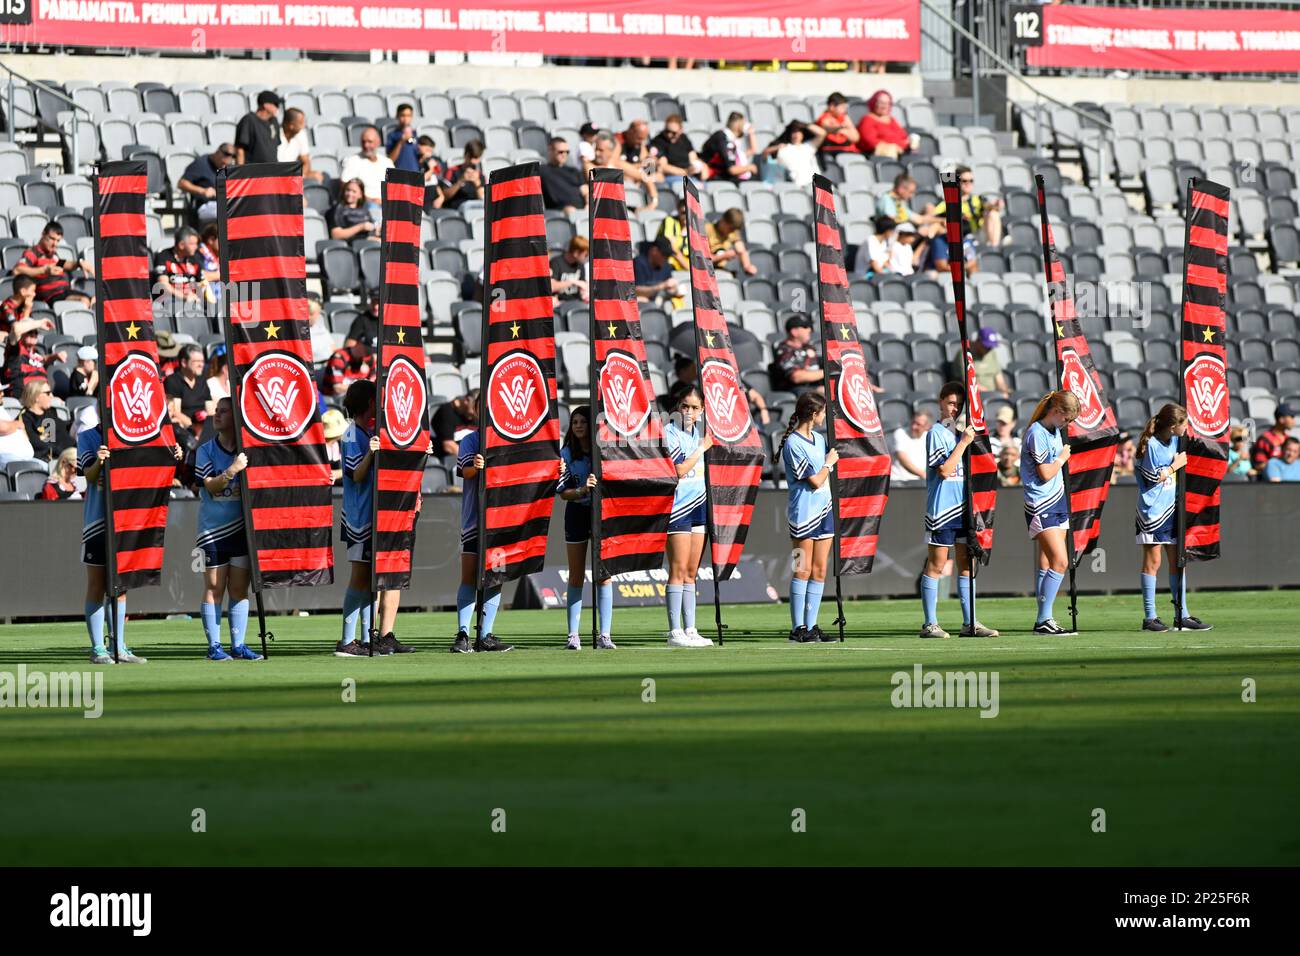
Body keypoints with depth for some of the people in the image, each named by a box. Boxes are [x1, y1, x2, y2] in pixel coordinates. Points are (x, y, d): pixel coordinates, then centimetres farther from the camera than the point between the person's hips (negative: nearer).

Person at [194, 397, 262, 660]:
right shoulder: (206, 450, -1)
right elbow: (211, 486, -11)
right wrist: (232, 470, -25)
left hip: (242, 527, 2)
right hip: (213, 529, -2)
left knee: (239, 588, 5)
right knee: (214, 587, -1)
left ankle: (238, 646, 9)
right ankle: (214, 646, 2)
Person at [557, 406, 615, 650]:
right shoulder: (567, 454, 1)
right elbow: (563, 492, -3)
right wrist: (582, 491, -21)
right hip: (577, 513, 1)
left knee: (604, 575, -4)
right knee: (576, 577, 3)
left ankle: (604, 636, -3)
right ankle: (573, 636, 6)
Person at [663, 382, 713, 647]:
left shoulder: (699, 429, 11)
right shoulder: (669, 433, -10)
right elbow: (679, 470, -15)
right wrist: (702, 448, -9)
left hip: (699, 504, 7)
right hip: (677, 505, -7)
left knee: (691, 572, 9)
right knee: (678, 570, -8)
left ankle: (690, 629, 11)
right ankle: (675, 632, -9)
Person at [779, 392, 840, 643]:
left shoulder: (819, 439, 13)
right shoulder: (793, 444, -13)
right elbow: (816, 481, -11)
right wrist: (829, 462, 1)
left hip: (824, 510, 8)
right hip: (803, 513, -8)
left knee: (819, 571, 6)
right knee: (803, 571, -7)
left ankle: (811, 626, 8)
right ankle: (798, 629, -5)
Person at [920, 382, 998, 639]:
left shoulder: (958, 433, 16)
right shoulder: (936, 433, -8)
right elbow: (944, 470, -17)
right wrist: (963, 443, -16)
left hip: (963, 508, 8)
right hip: (941, 509, -8)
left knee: (967, 564, 7)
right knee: (936, 564, -3)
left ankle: (970, 623, 10)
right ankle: (930, 624, 0)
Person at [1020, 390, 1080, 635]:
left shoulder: (1055, 430, 13)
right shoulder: (1037, 433, -15)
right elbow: (1045, 473, -16)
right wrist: (1063, 457, -3)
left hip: (1057, 502, 9)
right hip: (1041, 507, -9)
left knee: (1047, 564, 8)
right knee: (1060, 562, -16)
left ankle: (1044, 620, 9)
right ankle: (1043, 620, -16)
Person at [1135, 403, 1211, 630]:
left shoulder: (1174, 440, 8)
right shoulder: (1151, 445, -15)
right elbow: (1153, 478, -15)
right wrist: (1175, 466, -8)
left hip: (1171, 509, 8)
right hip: (1153, 512, -8)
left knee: (1177, 561, 9)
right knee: (1152, 562, -4)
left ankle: (1182, 615, 13)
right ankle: (1149, 618, 0)